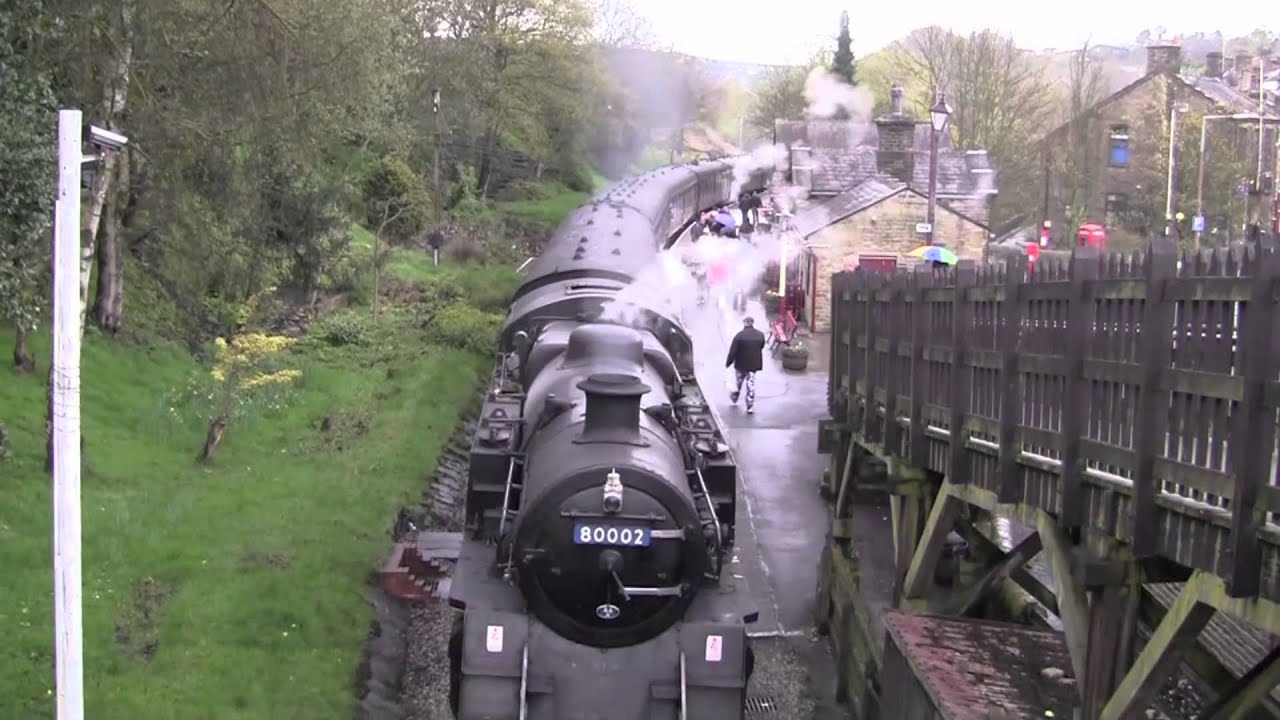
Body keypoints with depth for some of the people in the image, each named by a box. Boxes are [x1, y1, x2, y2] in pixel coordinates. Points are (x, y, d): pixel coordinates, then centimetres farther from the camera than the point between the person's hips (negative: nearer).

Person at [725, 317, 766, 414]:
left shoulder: (739, 335, -18)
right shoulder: (760, 335, -5)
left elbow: (733, 351, -15)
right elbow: (761, 348, 8)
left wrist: (728, 362, -4)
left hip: (741, 364, -2)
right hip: (754, 365, 2)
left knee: (739, 381, 20)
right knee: (751, 384, 7)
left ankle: (735, 397, 42)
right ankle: (750, 406, 3)